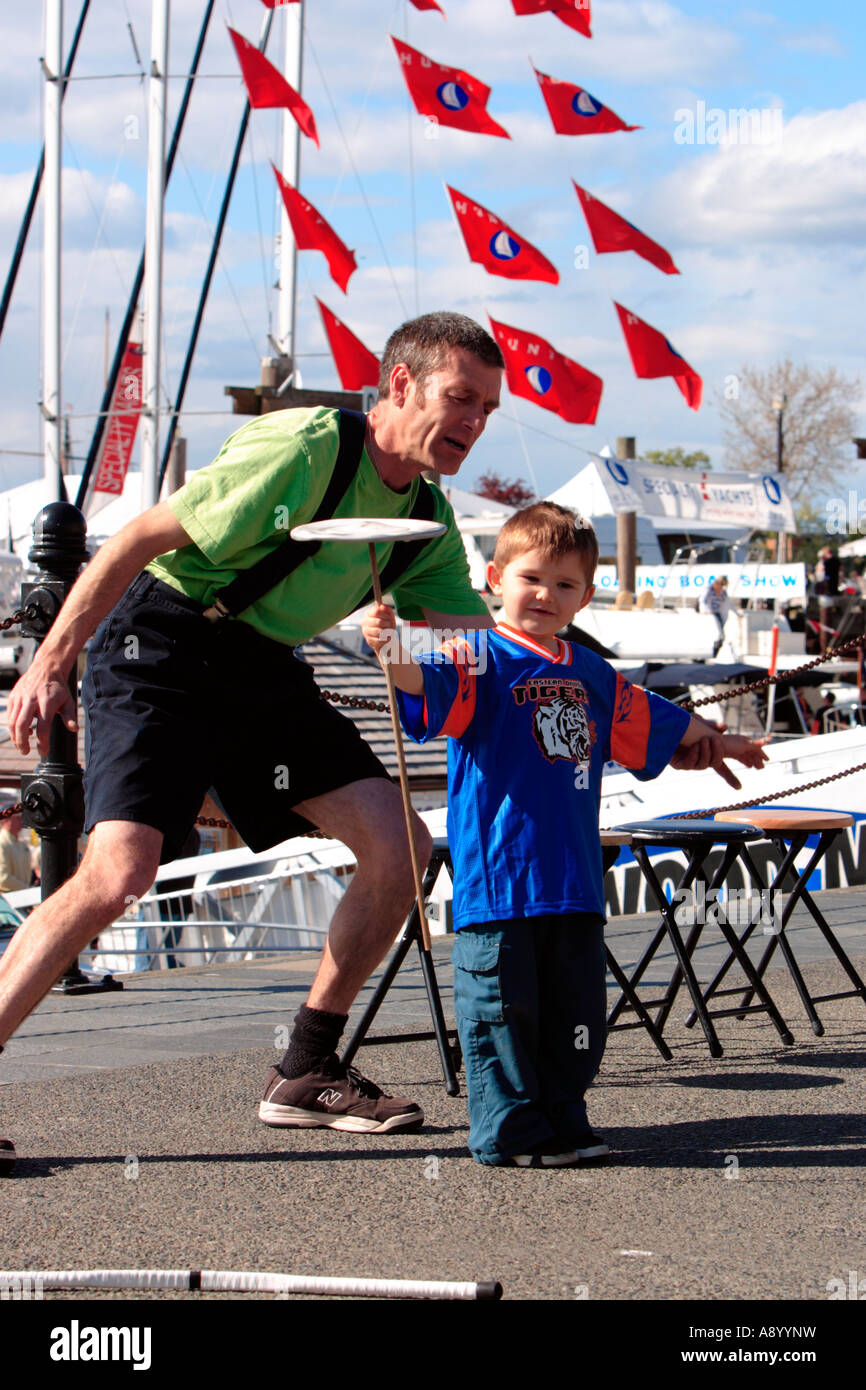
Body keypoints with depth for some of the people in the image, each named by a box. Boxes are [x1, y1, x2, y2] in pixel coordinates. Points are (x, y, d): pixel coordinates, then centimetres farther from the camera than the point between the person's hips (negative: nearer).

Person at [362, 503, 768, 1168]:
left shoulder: (592, 675, 16)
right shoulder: (481, 661, -4)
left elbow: (650, 721, 33)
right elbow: (430, 685, -24)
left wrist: (716, 740, 44)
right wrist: (391, 651, -45)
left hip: (575, 880, 6)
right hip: (497, 878, -6)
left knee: (575, 1009, 10)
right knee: (503, 1006, -4)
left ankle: (562, 1120, 21)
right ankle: (509, 1131, 4)